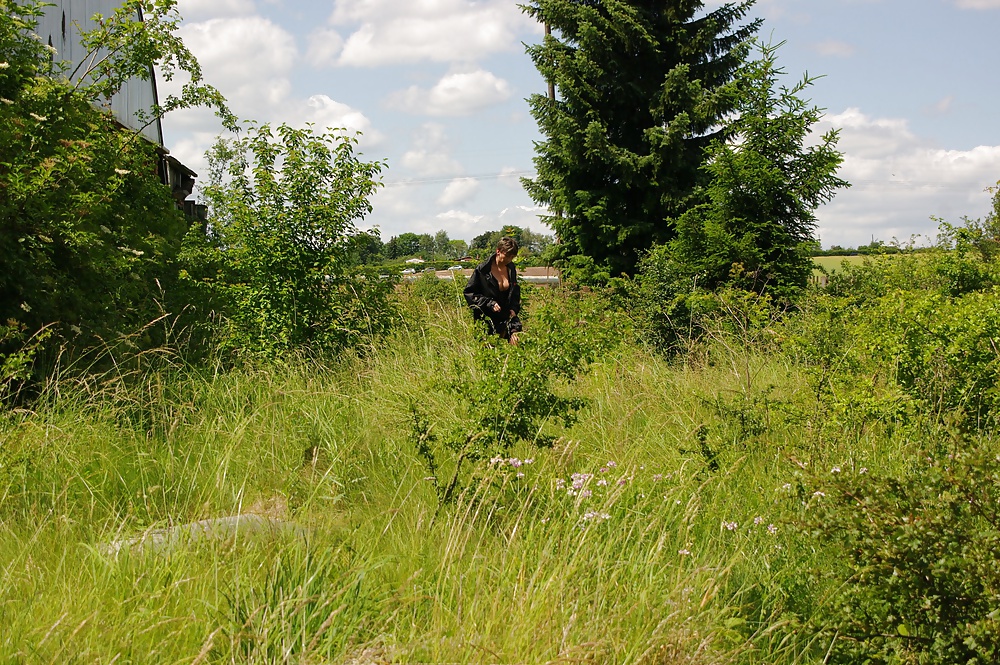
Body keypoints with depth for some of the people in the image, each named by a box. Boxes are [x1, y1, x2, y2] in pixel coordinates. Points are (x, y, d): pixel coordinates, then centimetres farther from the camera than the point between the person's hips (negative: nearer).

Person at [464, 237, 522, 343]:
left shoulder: (511, 269, 7)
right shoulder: (482, 269, -10)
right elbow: (469, 292, -7)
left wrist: (513, 309, 5)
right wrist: (490, 303, -16)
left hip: (506, 317, 5)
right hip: (485, 320, -5)